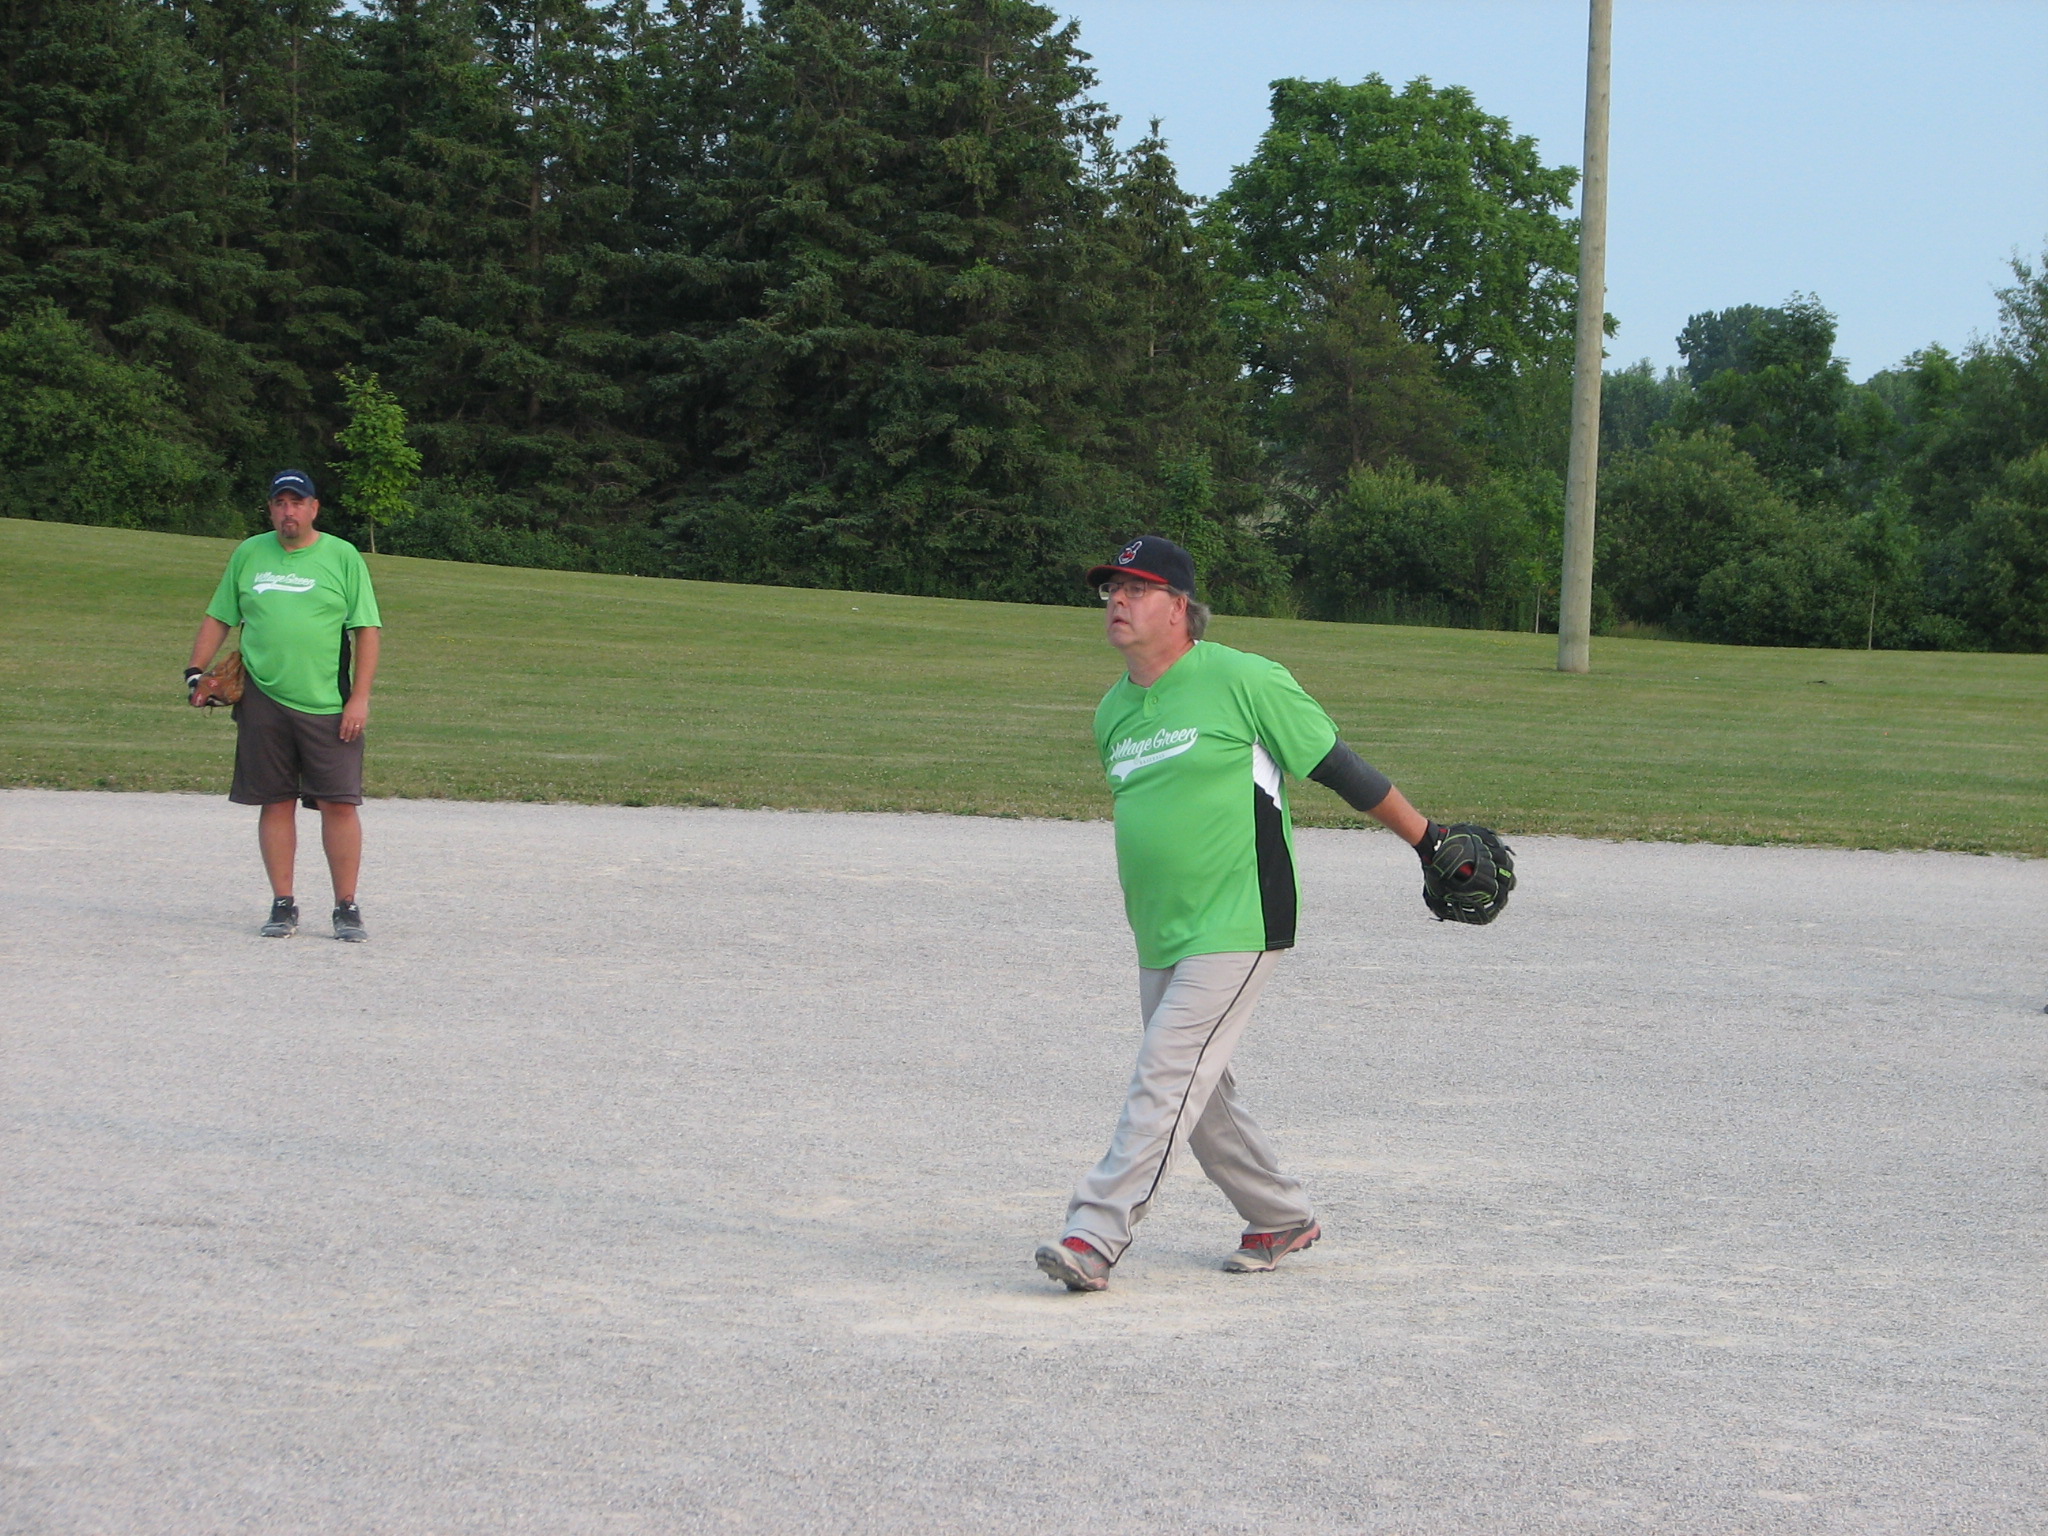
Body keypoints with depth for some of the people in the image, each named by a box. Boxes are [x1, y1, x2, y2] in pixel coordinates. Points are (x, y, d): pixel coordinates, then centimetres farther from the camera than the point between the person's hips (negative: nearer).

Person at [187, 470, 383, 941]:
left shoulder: (343, 557, 3)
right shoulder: (248, 555, 12)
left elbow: (367, 630, 0)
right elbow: (218, 618, 17)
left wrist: (360, 698, -8)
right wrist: (196, 672, 3)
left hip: (328, 705, -2)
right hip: (263, 702, 2)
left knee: (339, 804, -5)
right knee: (276, 803, 4)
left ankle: (347, 908, 2)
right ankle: (283, 905, 11)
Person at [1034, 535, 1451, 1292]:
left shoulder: (1244, 681, -10)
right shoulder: (1113, 712, 11)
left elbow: (1338, 767, -5)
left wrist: (1427, 839, -1)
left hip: (1236, 926, -8)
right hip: (1159, 938, 8)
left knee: (1167, 1076, -14)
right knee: (1198, 1093, 13)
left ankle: (1096, 1233, -17)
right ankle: (1282, 1218, 29)